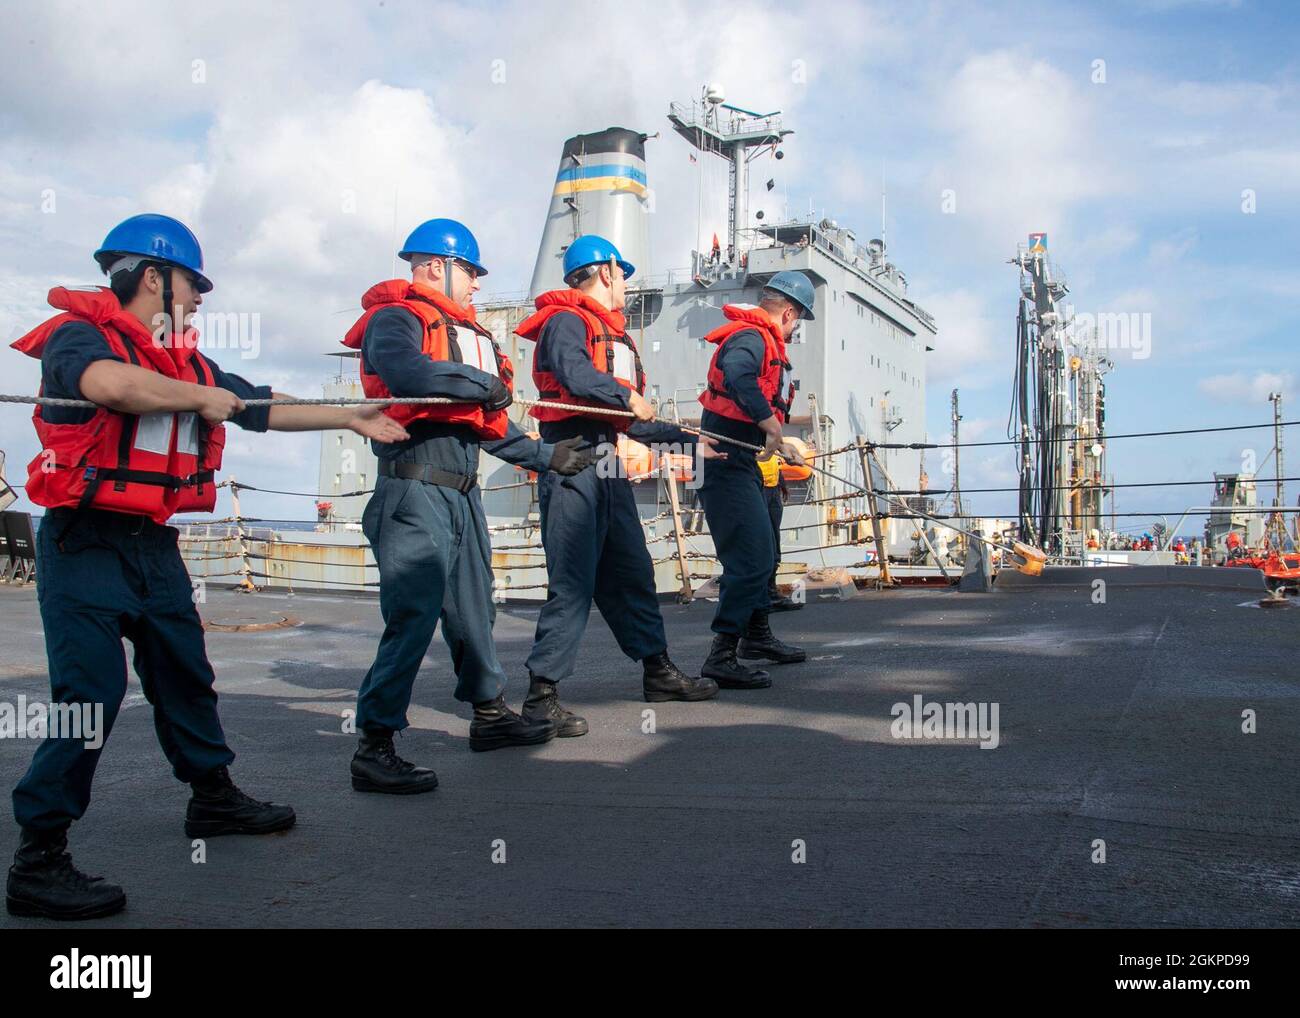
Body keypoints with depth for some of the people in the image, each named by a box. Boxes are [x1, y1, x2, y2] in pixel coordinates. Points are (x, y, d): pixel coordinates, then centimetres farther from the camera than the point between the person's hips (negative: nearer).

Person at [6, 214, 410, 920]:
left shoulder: (186, 361, 12)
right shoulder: (78, 333, -10)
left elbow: (266, 409, 19)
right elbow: (109, 384, -33)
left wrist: (352, 417, 21)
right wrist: (200, 398, -20)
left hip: (153, 544, 8)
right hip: (85, 543, -8)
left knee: (184, 670, 17)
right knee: (90, 691, -12)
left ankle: (212, 796, 36)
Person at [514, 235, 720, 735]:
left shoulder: (612, 334, 25)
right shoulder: (567, 321, -4)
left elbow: (636, 424, 26)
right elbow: (576, 373, -27)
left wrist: (692, 442, 28)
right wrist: (628, 396, -15)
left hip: (608, 468, 9)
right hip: (573, 463, -9)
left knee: (632, 572, 15)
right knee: (572, 582, -11)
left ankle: (658, 670, 26)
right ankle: (541, 694, -6)